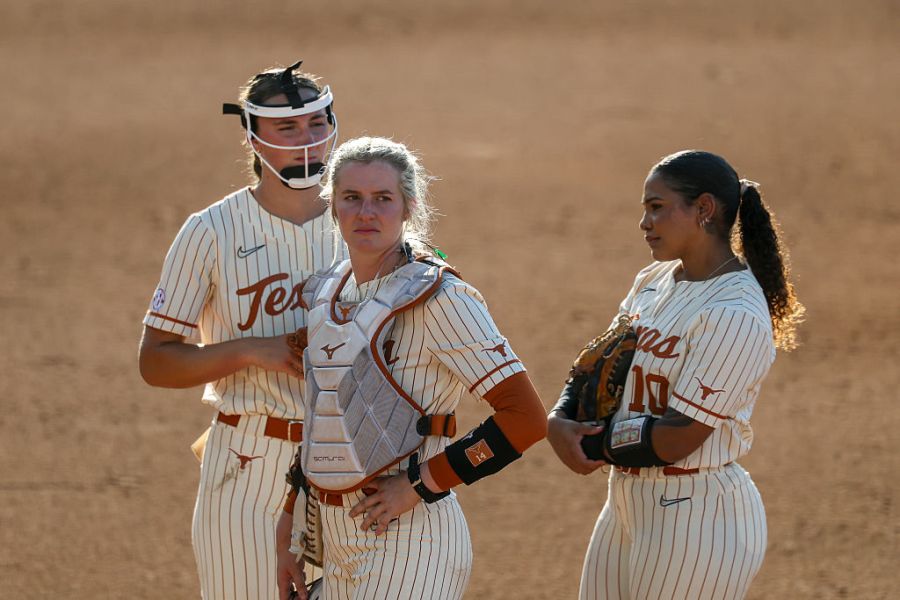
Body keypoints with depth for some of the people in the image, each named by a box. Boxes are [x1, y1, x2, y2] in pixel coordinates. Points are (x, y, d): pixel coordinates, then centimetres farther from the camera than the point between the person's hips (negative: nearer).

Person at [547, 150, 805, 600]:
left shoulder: (735, 315, -20)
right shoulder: (654, 281, 9)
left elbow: (674, 439, -22)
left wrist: (592, 444, -10)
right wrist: (559, 421, -8)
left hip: (696, 518, -9)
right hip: (628, 504, 9)